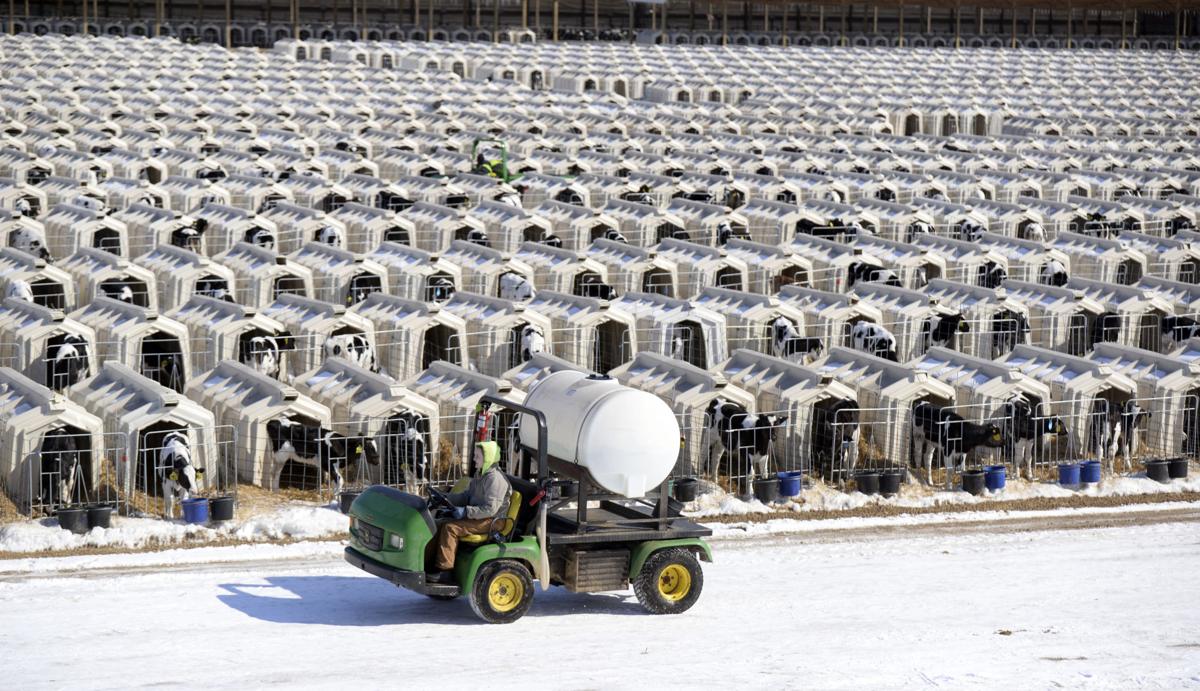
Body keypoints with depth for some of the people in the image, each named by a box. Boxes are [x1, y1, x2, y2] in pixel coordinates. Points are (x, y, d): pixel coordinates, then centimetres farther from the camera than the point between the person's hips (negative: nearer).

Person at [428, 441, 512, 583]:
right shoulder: (480, 475, 15)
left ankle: (444, 570, -22)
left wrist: (466, 511, -25)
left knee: (450, 528, -24)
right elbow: (467, 496, 23)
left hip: (489, 522, -10)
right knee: (440, 525, -1)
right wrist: (445, 498, 9)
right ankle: (434, 563, -3)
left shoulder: (495, 479, -18)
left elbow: (490, 509, -24)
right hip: (478, 517, 10)